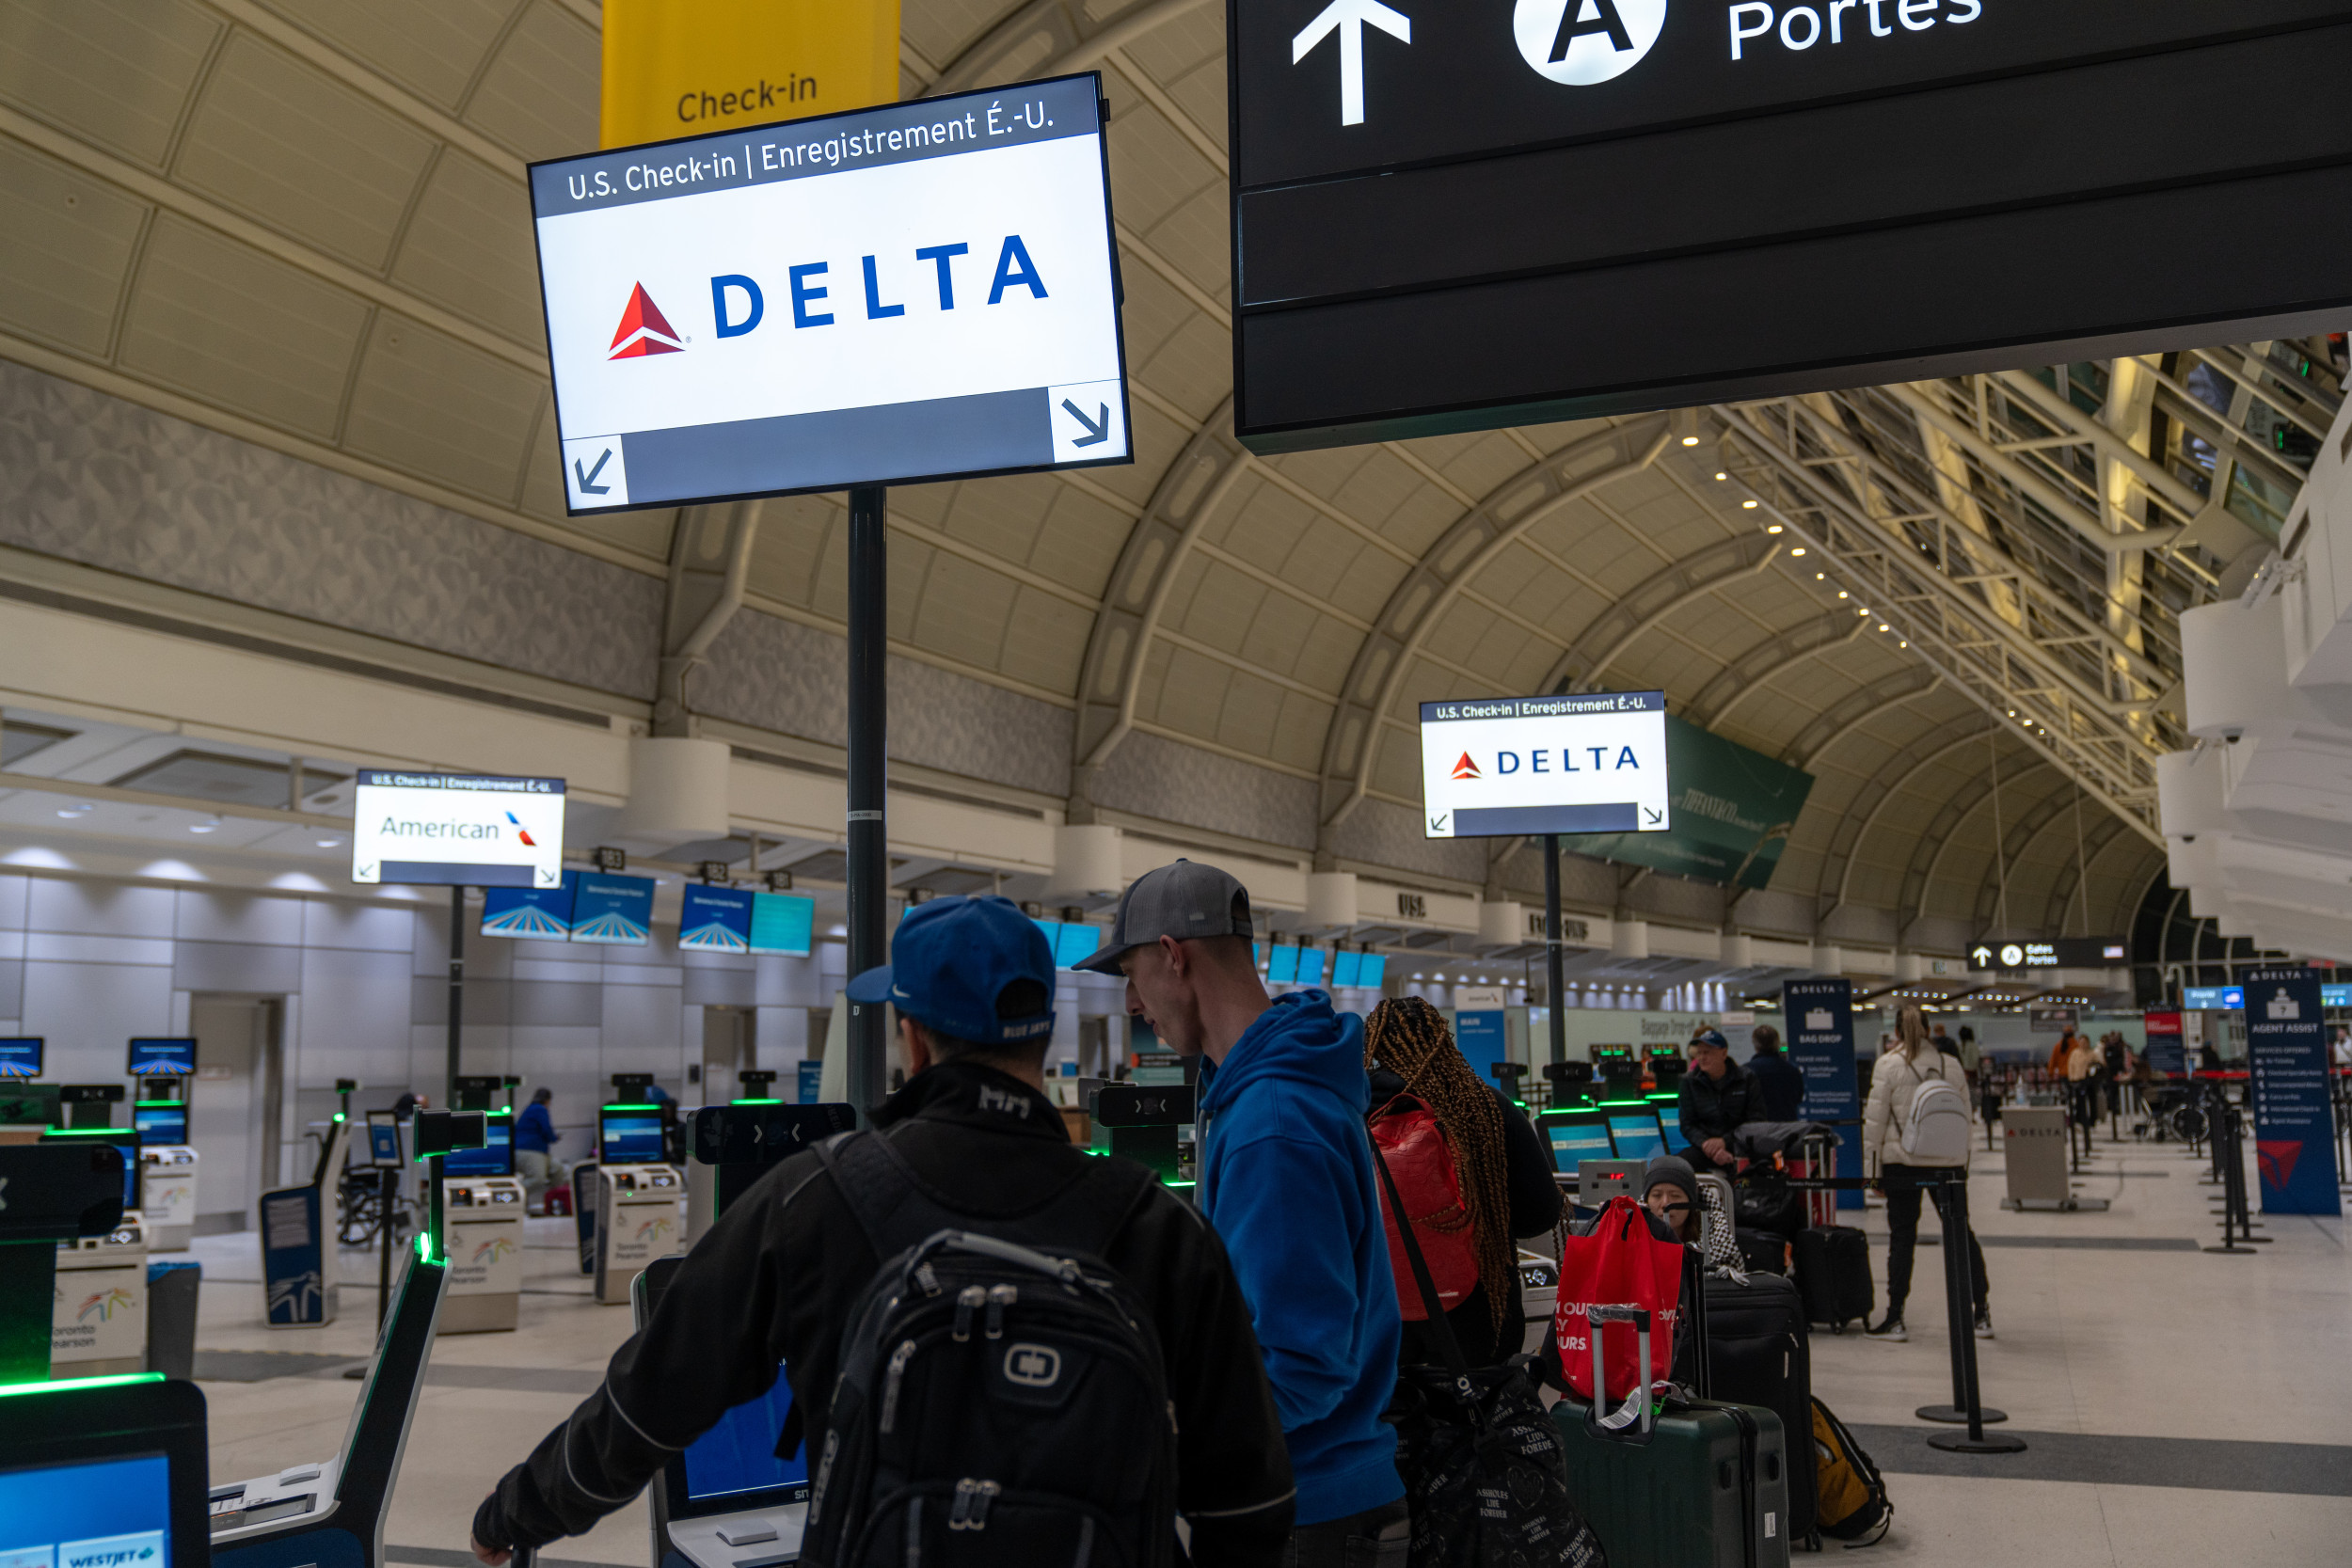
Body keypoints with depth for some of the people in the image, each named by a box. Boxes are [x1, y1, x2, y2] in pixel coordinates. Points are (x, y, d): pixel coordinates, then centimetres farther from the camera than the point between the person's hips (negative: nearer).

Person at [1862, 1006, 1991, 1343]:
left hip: (1902, 1161, -3)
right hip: (1948, 1162, 3)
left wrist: (1873, 1169, -1)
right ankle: (1982, 1314, 14)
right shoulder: (1951, 1064, 7)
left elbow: (1875, 1121, -6)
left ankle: (1895, 1319, 4)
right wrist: (1962, 1163, 16)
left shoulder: (1889, 1065, -5)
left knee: (1902, 1236, 1)